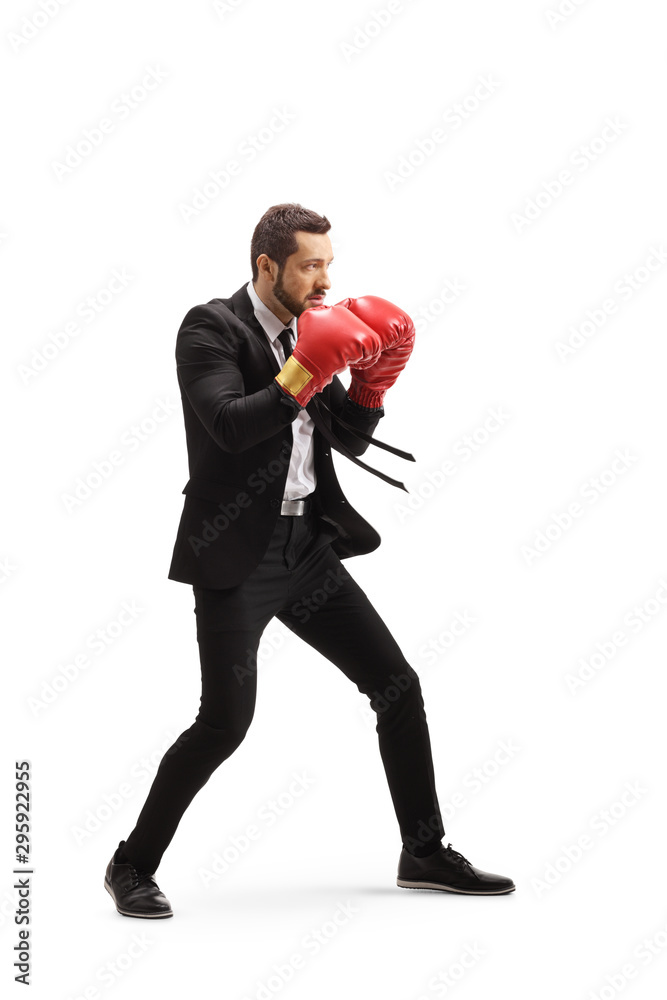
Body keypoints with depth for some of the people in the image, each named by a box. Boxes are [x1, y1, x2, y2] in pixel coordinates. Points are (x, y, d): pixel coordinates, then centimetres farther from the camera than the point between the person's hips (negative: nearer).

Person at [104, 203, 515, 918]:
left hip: (307, 547, 7)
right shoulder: (210, 328, -8)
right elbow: (228, 425, -23)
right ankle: (132, 866, 8)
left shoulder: (310, 329, 12)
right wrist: (301, 375, -25)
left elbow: (351, 441, 14)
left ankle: (424, 855, 20)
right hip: (236, 557, -7)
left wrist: (373, 379, -1)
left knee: (398, 687, 6)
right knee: (225, 721, -10)